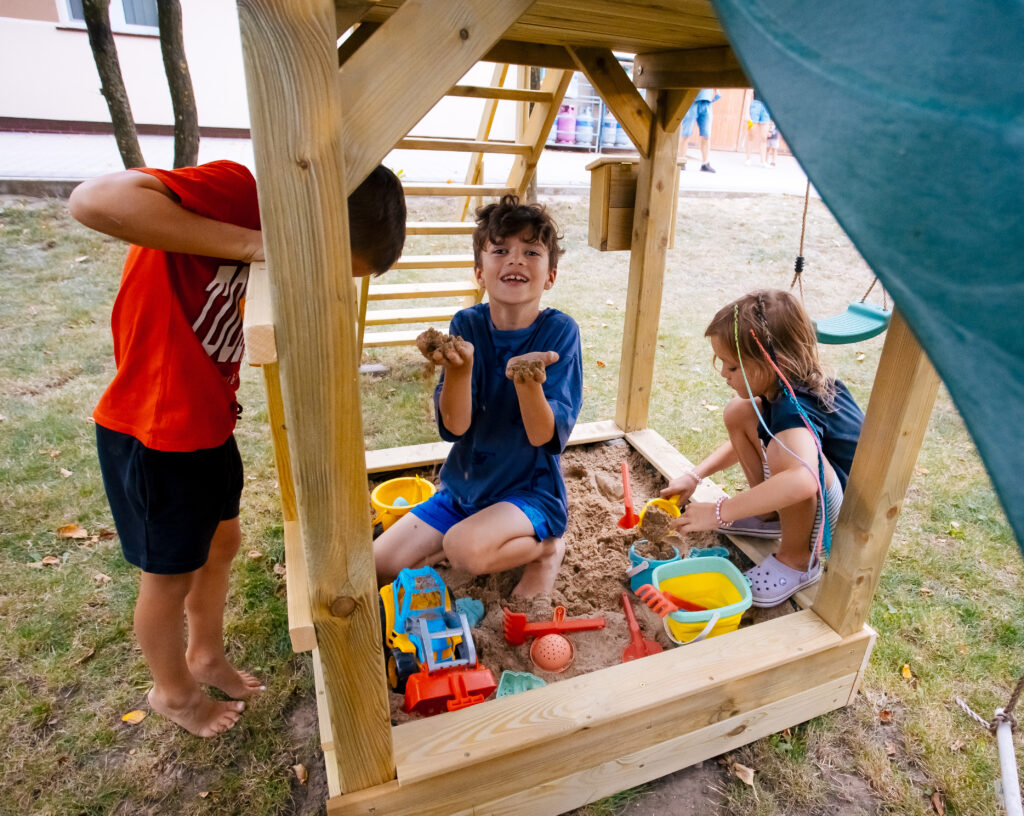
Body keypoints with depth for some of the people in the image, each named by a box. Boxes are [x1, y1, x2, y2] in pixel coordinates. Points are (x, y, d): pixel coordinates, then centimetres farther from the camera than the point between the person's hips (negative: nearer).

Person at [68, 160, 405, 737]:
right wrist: (252, 244, -36)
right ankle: (174, 690, 42)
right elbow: (95, 200, -37)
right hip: (155, 434, -8)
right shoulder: (233, 189, -23)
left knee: (222, 542, 24)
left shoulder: (261, 213, 3)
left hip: (209, 423, 8)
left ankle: (207, 656, 50)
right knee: (171, 576, 14)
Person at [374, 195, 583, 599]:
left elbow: (544, 436, -21)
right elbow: (454, 426, -16)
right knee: (375, 568, -1)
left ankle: (544, 549, 2)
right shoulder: (467, 325, -7)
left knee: (465, 547, -32)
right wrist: (458, 367, -36)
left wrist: (527, 380, -41)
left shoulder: (559, 330, -15)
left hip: (531, 490, -4)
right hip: (463, 487, 5)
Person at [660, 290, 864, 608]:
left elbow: (801, 481, -53)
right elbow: (744, 442, 13)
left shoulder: (795, 409, -32)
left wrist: (720, 511, -44)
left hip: (849, 518, -8)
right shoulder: (783, 387, -4)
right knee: (739, 414, -4)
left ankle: (798, 559, -11)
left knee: (783, 452, -39)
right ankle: (771, 515, 12)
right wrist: (695, 476, 2)